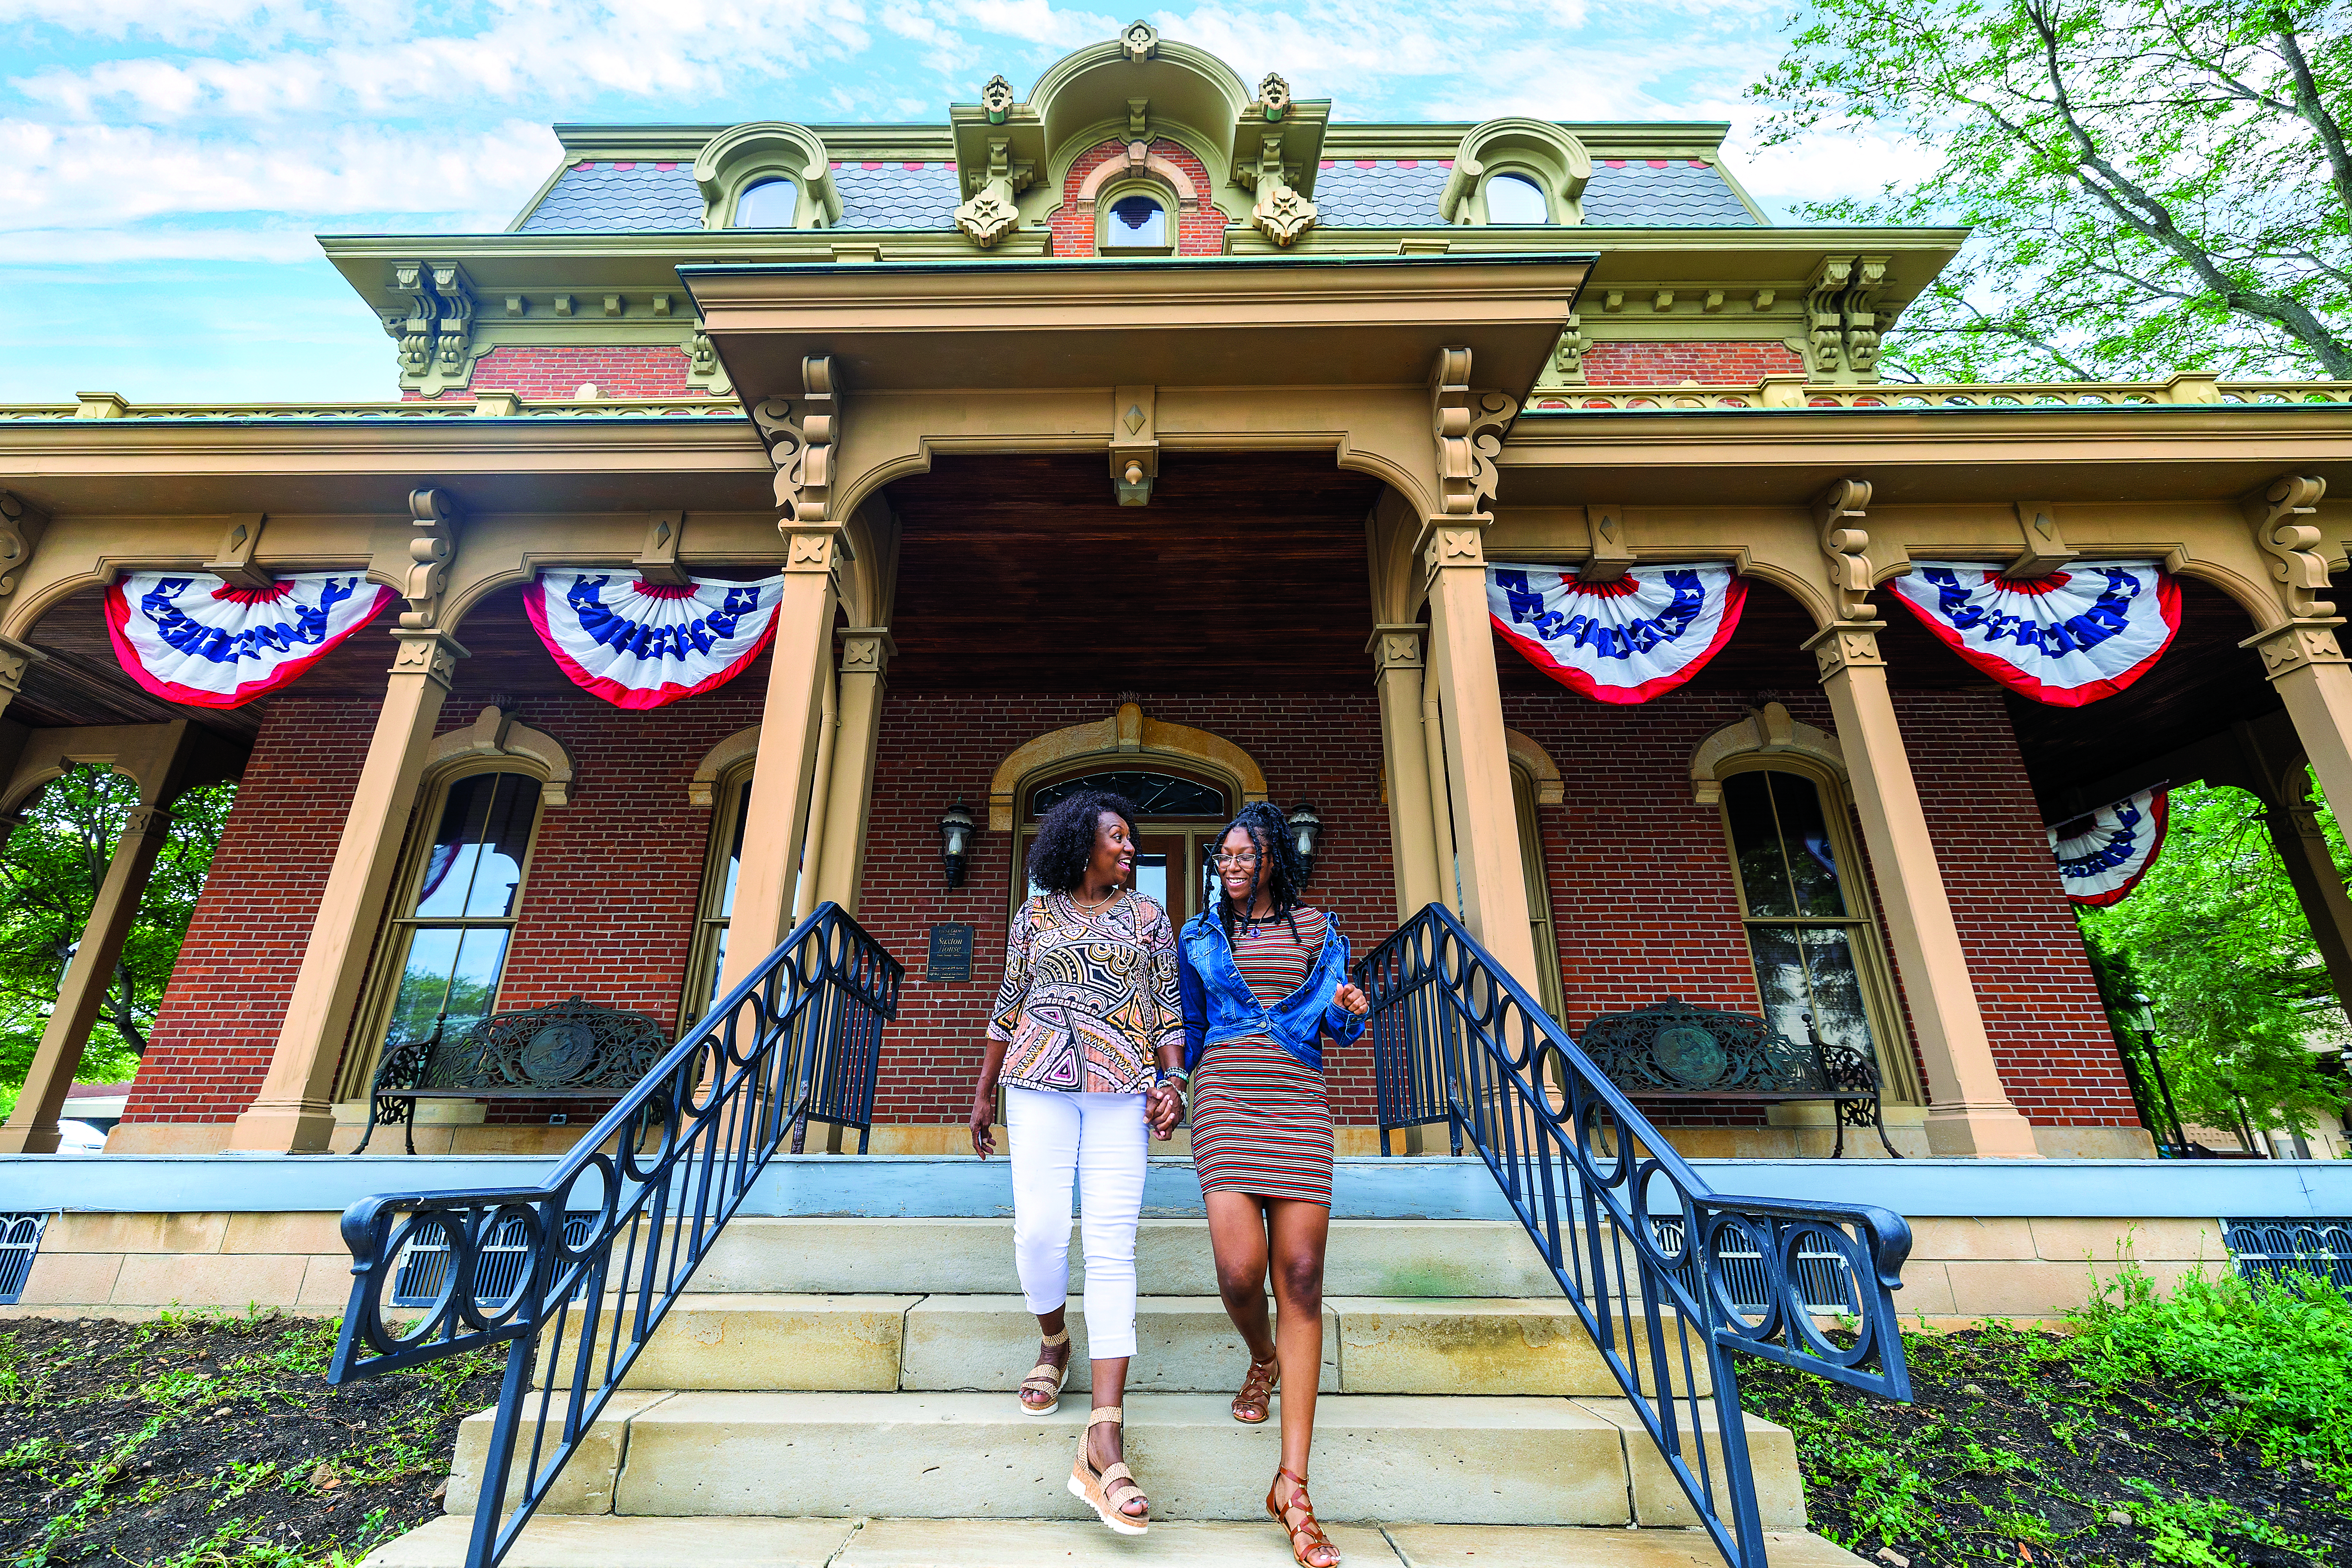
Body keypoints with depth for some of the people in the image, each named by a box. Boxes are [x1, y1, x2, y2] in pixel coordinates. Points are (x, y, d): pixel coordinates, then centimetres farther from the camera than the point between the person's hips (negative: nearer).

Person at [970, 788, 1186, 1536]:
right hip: (1040, 1083, 1)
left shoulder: (1147, 914, 12)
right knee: (1038, 1229, -7)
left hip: (1121, 1090, 0)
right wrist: (983, 1093, 15)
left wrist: (1172, 1083, -3)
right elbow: (1008, 1007, 16)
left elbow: (1169, 1008, 9)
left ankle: (1103, 1442, -9)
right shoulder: (1035, 915, 12)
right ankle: (1053, 1343, 27)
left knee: (1112, 1246, -8)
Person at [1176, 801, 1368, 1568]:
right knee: (1240, 1267, -14)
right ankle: (1262, 1359, 24)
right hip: (1225, 1099, 0)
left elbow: (1335, 1026, 12)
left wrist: (1348, 1010, -10)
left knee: (1301, 1277, -7)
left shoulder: (1316, 929, 12)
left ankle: (1293, 1483, 0)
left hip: (1297, 1102, 0)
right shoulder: (1201, 934, 14)